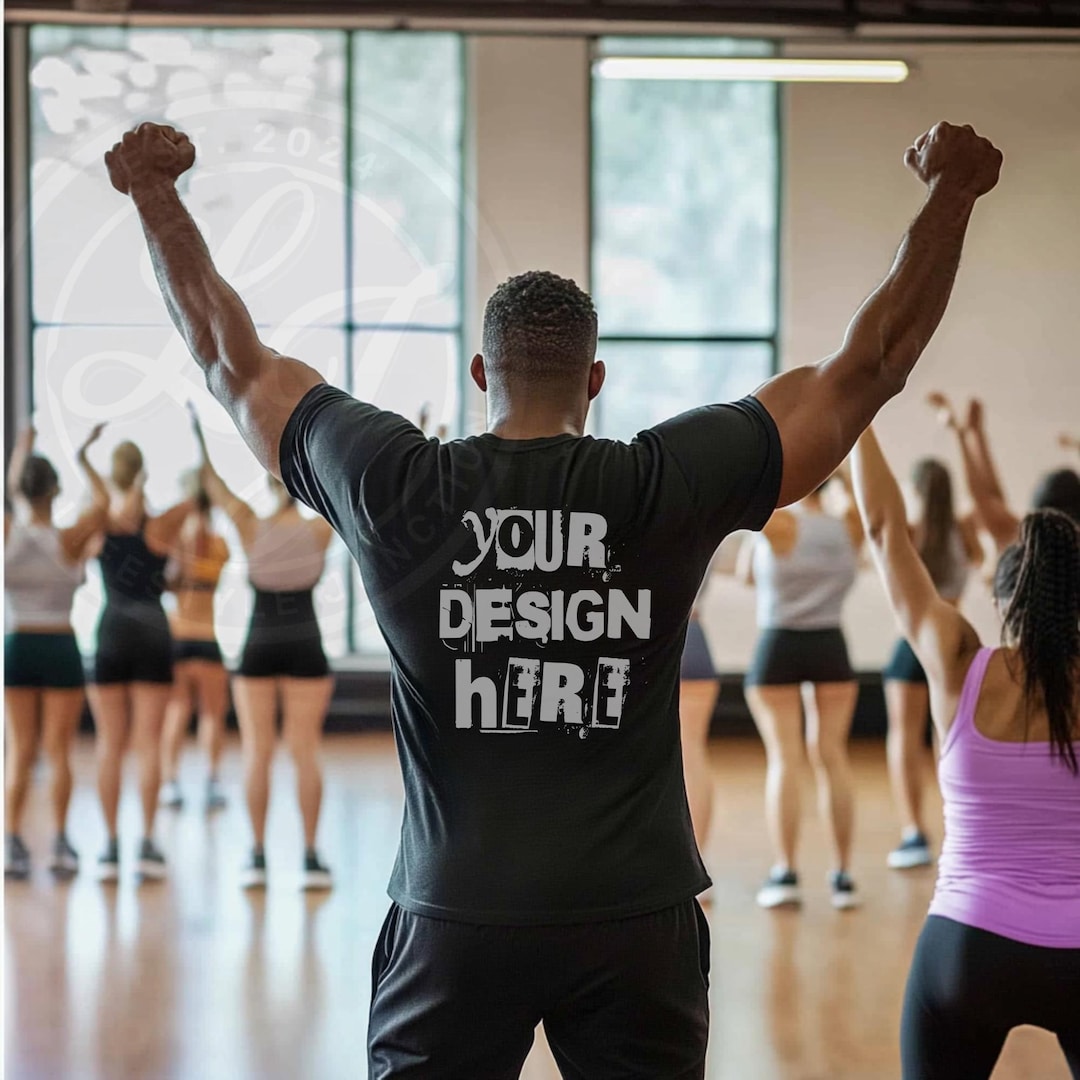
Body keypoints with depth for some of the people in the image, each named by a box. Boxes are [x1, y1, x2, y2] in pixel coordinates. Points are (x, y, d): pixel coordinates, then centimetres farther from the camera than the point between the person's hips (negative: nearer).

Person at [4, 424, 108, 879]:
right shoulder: (67, 539, -10)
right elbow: (103, 501, 6)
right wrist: (83, 457, 13)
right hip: (60, 649, -2)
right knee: (58, 750, 4)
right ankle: (60, 844, 3)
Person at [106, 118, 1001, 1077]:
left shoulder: (398, 488, -5)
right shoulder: (668, 486, -7)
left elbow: (235, 361, 9)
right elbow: (868, 366, -1)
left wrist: (155, 194, 16)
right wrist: (950, 195, 4)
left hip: (456, 918, 1)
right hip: (636, 918, 0)